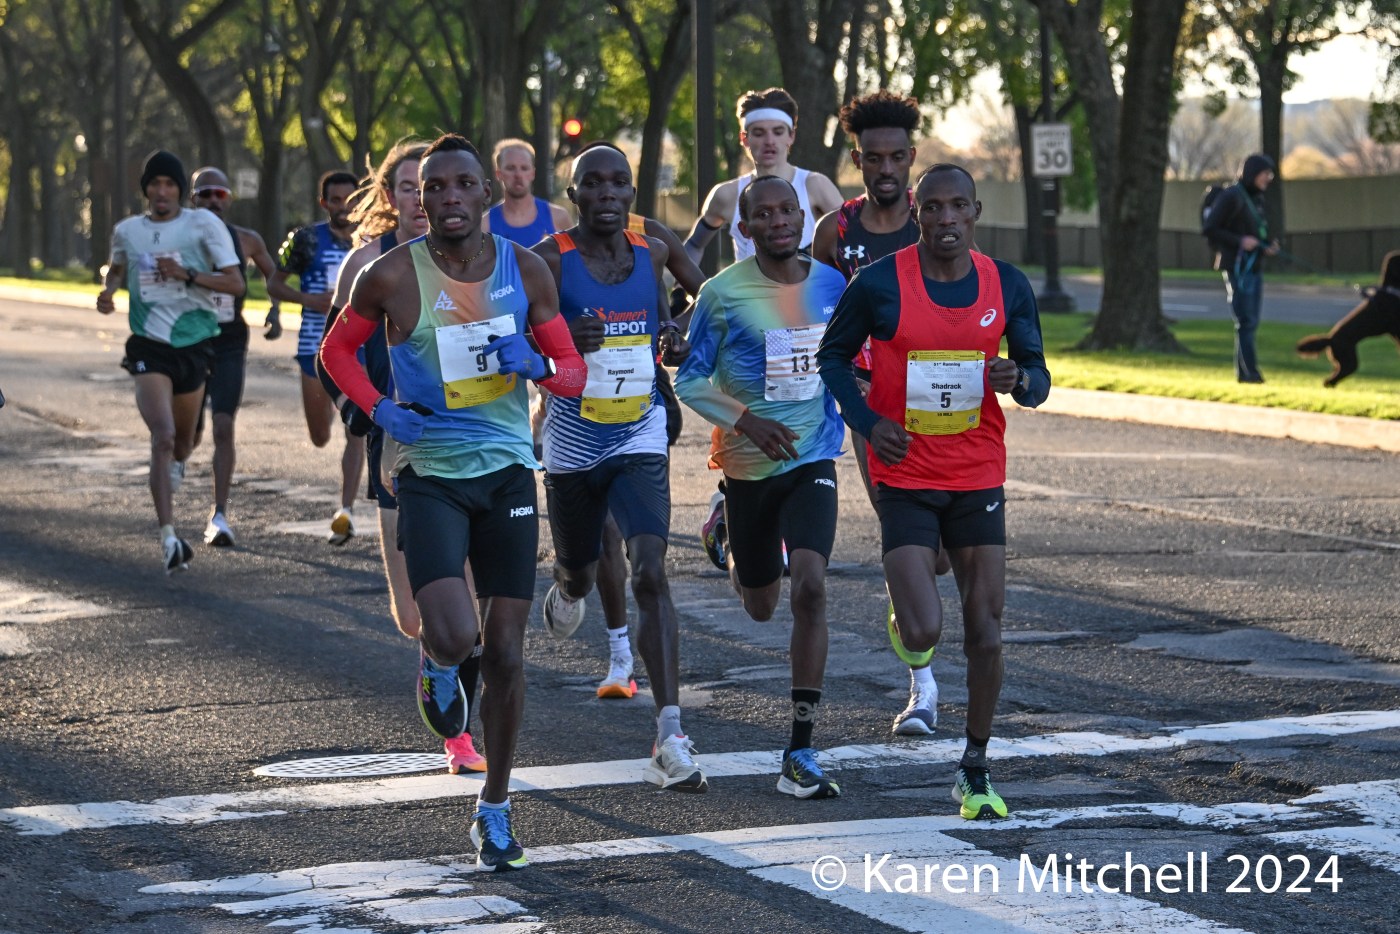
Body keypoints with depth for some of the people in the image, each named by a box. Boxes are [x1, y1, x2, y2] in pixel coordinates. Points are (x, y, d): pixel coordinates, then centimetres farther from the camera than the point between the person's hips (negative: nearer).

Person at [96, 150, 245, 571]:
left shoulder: (203, 224, -4)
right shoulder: (127, 231, 4)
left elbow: (236, 283, -7)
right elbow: (117, 268, 26)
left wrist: (186, 274, -19)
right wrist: (107, 291, 4)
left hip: (193, 343, 1)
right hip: (149, 346, -1)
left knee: (182, 443, 16)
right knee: (162, 436, -20)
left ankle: (173, 469, 55)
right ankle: (168, 538, -25)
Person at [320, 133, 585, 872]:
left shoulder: (525, 271, -1)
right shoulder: (393, 276, -8)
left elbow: (574, 372, 5)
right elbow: (337, 348, 7)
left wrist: (536, 365, -17)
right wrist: (379, 409, -10)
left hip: (507, 474, 3)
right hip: (429, 473, -3)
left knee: (505, 654, 5)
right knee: (455, 636, -21)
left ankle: (494, 807, 22)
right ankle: (436, 665, 18)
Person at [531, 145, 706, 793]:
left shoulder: (651, 254, 2)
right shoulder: (550, 260, -11)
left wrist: (674, 343, -5)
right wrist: (565, 345, -34)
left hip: (641, 440, 1)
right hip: (573, 442, -1)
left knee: (650, 574, -16)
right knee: (577, 570, 19)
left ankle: (670, 738, -21)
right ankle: (567, 588, 61)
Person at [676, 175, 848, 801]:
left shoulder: (830, 285, 0)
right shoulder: (723, 293, -10)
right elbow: (689, 380, -7)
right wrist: (746, 419, -20)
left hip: (812, 460, 1)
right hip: (748, 465, -1)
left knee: (810, 589, -20)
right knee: (761, 606, 15)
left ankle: (800, 755, -17)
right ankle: (735, 556, 58)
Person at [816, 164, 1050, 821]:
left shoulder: (1008, 287, 1)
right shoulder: (879, 285, -9)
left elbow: (1038, 380, 8)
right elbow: (832, 356, 4)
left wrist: (1018, 380, -16)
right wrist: (867, 421, -11)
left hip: (979, 478, 3)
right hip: (906, 478, -3)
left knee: (985, 631, 1)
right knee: (923, 632, -14)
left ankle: (975, 772, 16)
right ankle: (905, 611, 25)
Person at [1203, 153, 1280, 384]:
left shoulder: (1257, 199, 16)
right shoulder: (1231, 196, -10)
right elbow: (1210, 229, -13)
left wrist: (1267, 246, 5)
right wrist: (1240, 241, -21)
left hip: (1254, 267, 8)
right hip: (1237, 267, -8)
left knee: (1251, 322, 8)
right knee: (1245, 321, -10)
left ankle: (1245, 372, 13)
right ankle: (1249, 371, -9)